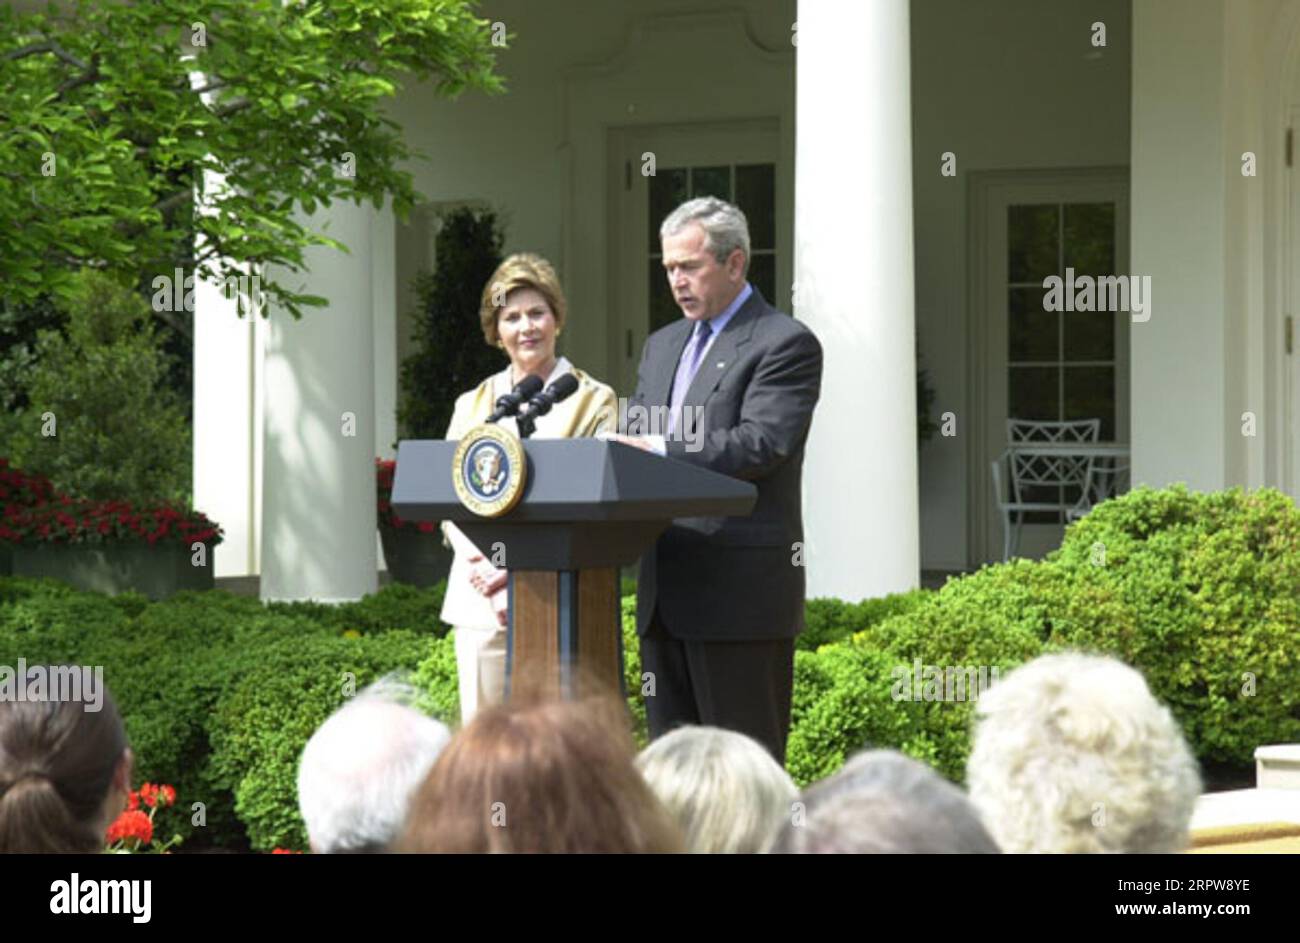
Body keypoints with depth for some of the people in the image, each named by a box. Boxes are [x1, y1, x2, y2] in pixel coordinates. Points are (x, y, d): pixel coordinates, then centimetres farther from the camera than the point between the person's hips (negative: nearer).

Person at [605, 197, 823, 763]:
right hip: (665, 592, 8)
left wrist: (658, 451, -25)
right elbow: (632, 439, 16)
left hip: (740, 590, -8)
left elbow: (760, 444, -18)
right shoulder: (663, 345, 20)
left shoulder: (785, 344, -5)